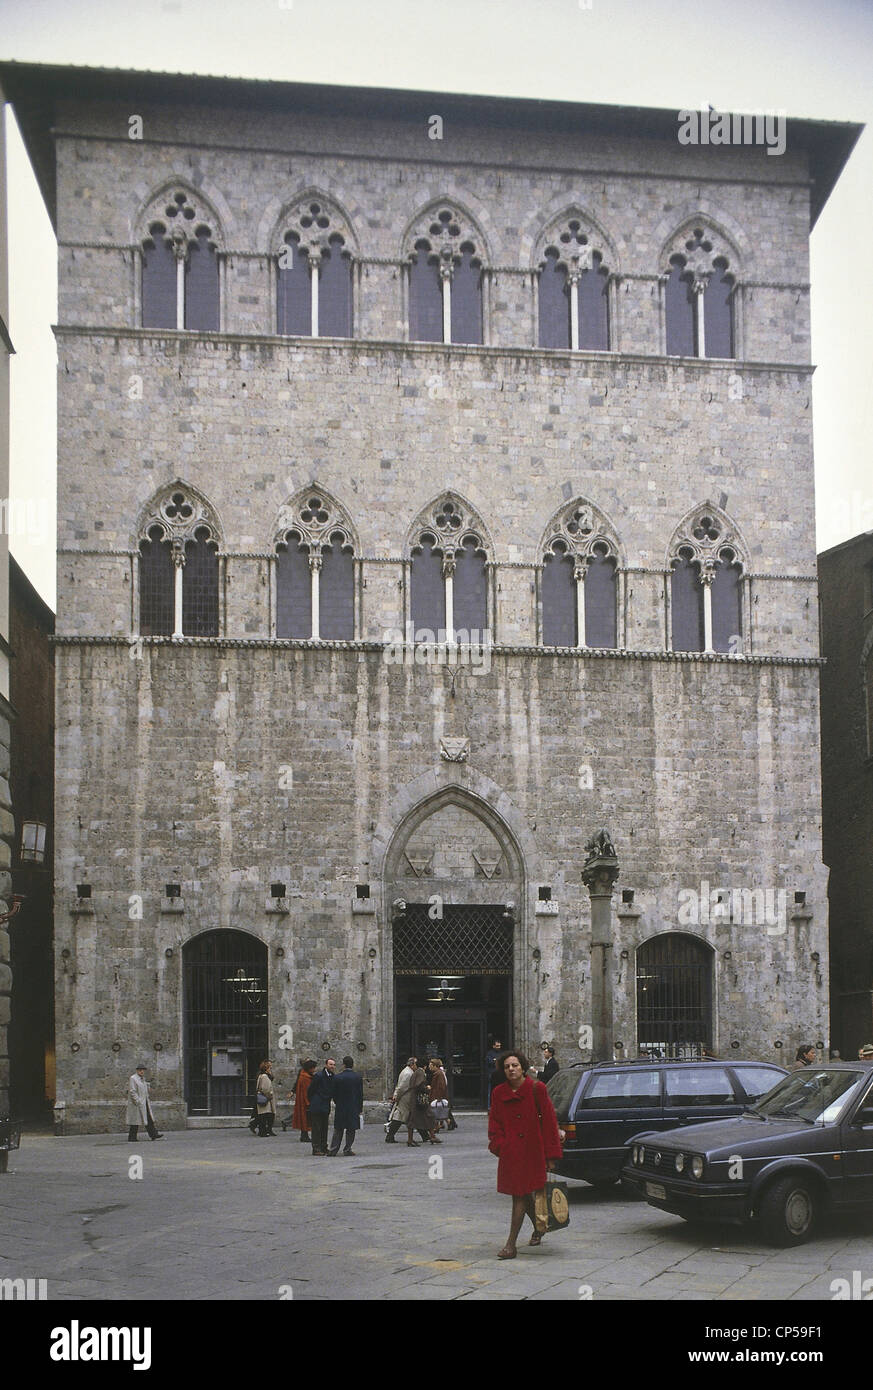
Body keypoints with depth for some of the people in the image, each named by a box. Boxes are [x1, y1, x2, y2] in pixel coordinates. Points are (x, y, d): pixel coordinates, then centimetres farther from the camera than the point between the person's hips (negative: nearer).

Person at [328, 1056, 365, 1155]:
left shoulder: (338, 1077, -5)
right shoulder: (358, 1077, -5)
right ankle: (347, 1150, 6)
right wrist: (360, 1109, 5)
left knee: (338, 1130, 8)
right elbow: (360, 1094, -2)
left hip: (340, 1107, 1)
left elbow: (334, 1094, 0)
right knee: (351, 1130, 7)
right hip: (354, 1108, -1)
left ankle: (333, 1150, 6)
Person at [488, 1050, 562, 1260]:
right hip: (510, 1152, 4)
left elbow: (549, 1121, -5)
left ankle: (511, 1245, -6)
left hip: (531, 1150, -4)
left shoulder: (536, 1089, -6)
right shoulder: (499, 1093, 5)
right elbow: (494, 1123, 10)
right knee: (523, 1195, 16)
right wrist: (499, 1145, -8)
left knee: (520, 1195, -7)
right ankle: (538, 1228, 41)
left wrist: (550, 1155, -7)